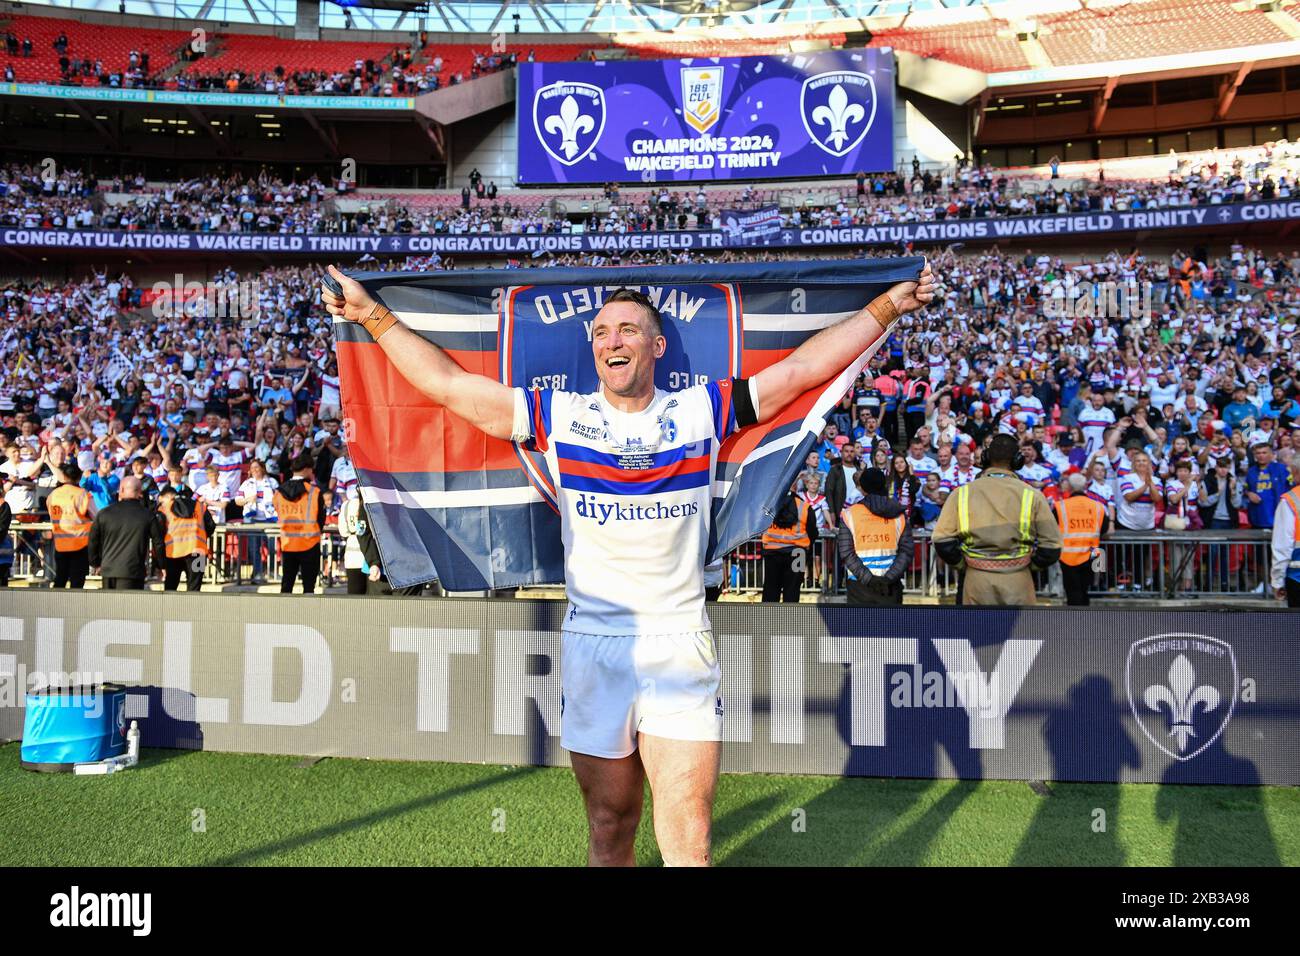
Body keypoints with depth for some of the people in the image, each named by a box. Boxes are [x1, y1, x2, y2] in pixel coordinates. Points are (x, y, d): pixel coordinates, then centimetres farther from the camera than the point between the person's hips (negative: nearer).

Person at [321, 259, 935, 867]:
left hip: (682, 651, -1)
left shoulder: (701, 411, 5)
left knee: (689, 846, -1)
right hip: (591, 651, 1)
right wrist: (373, 314, 6)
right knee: (608, 831, 11)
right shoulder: (560, 415, 5)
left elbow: (801, 368, 8)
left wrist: (888, 306, 8)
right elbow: (446, 383, 6)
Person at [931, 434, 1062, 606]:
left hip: (977, 579, 1)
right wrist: (1033, 564, 13)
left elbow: (942, 540, -7)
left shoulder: (962, 493, -3)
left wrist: (962, 563, 9)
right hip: (1017, 580, -1)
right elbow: (1051, 546, -4)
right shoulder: (1032, 495, -5)